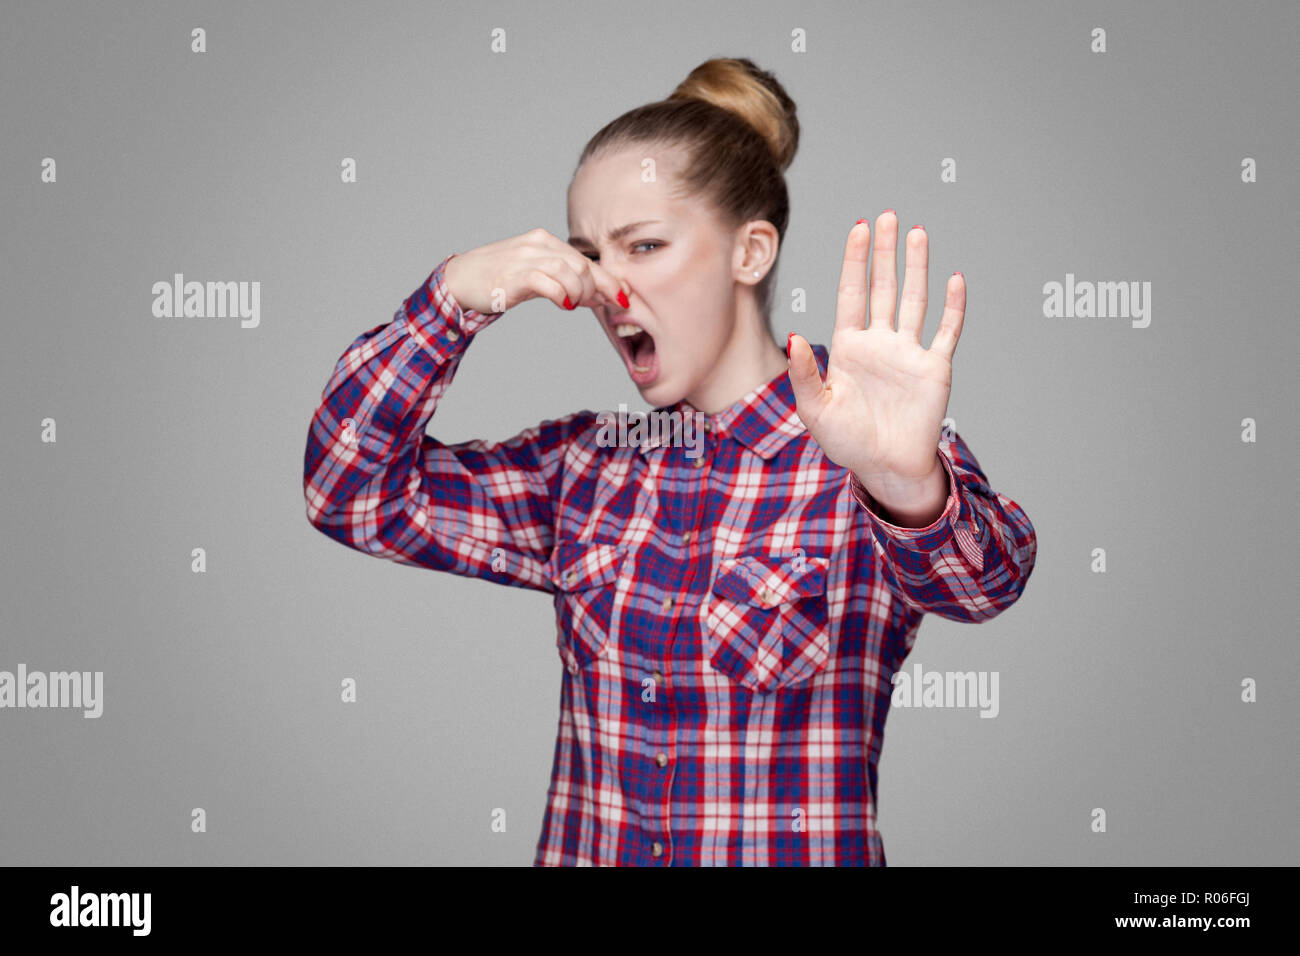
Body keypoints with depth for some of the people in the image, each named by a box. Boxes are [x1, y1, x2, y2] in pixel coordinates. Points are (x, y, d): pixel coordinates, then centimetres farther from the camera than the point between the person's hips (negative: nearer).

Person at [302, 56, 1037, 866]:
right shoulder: (584, 467, 9)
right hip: (581, 851, 4)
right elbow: (357, 493, 10)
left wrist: (910, 488, -46)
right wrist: (452, 298, -2)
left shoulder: (865, 456, -5)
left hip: (796, 854, -4)